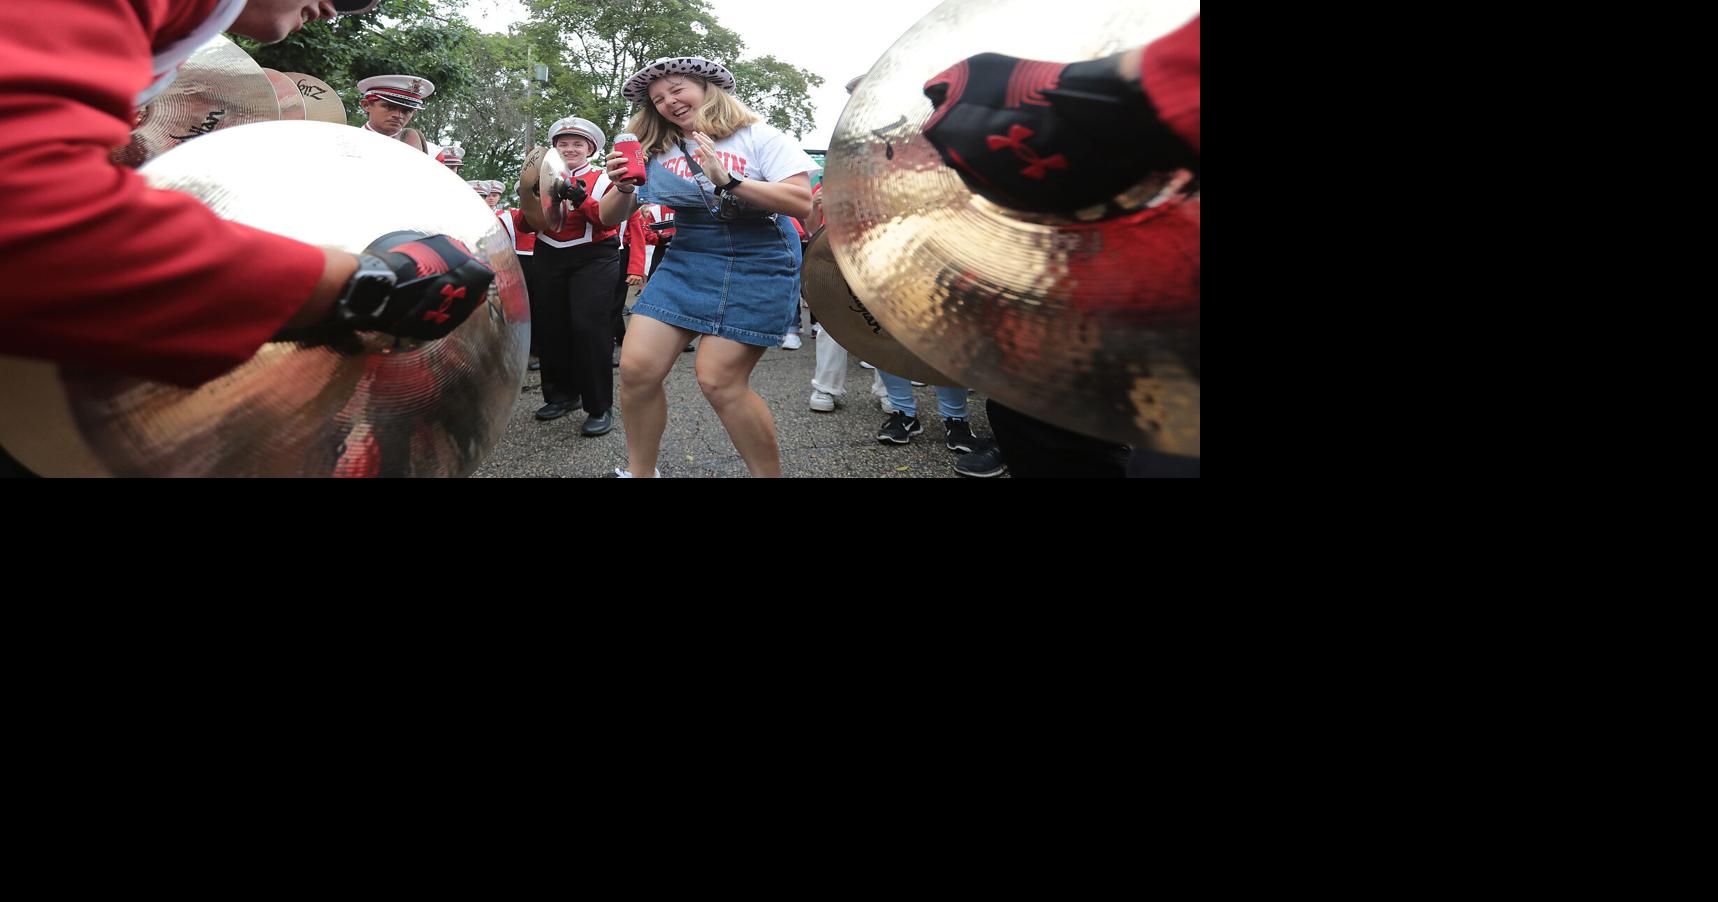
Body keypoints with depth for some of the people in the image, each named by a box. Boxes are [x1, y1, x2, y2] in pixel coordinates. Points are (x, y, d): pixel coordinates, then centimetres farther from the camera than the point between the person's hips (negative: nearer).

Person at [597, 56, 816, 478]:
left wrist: (727, 181, -22)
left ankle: (770, 472, 3)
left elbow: (801, 201, -14)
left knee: (719, 379, -15)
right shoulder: (655, 151, 11)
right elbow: (611, 218, 13)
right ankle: (639, 471, 13)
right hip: (686, 263, 5)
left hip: (757, 267, -5)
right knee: (637, 369, -6)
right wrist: (623, 187, -10)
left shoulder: (758, 138, -1)